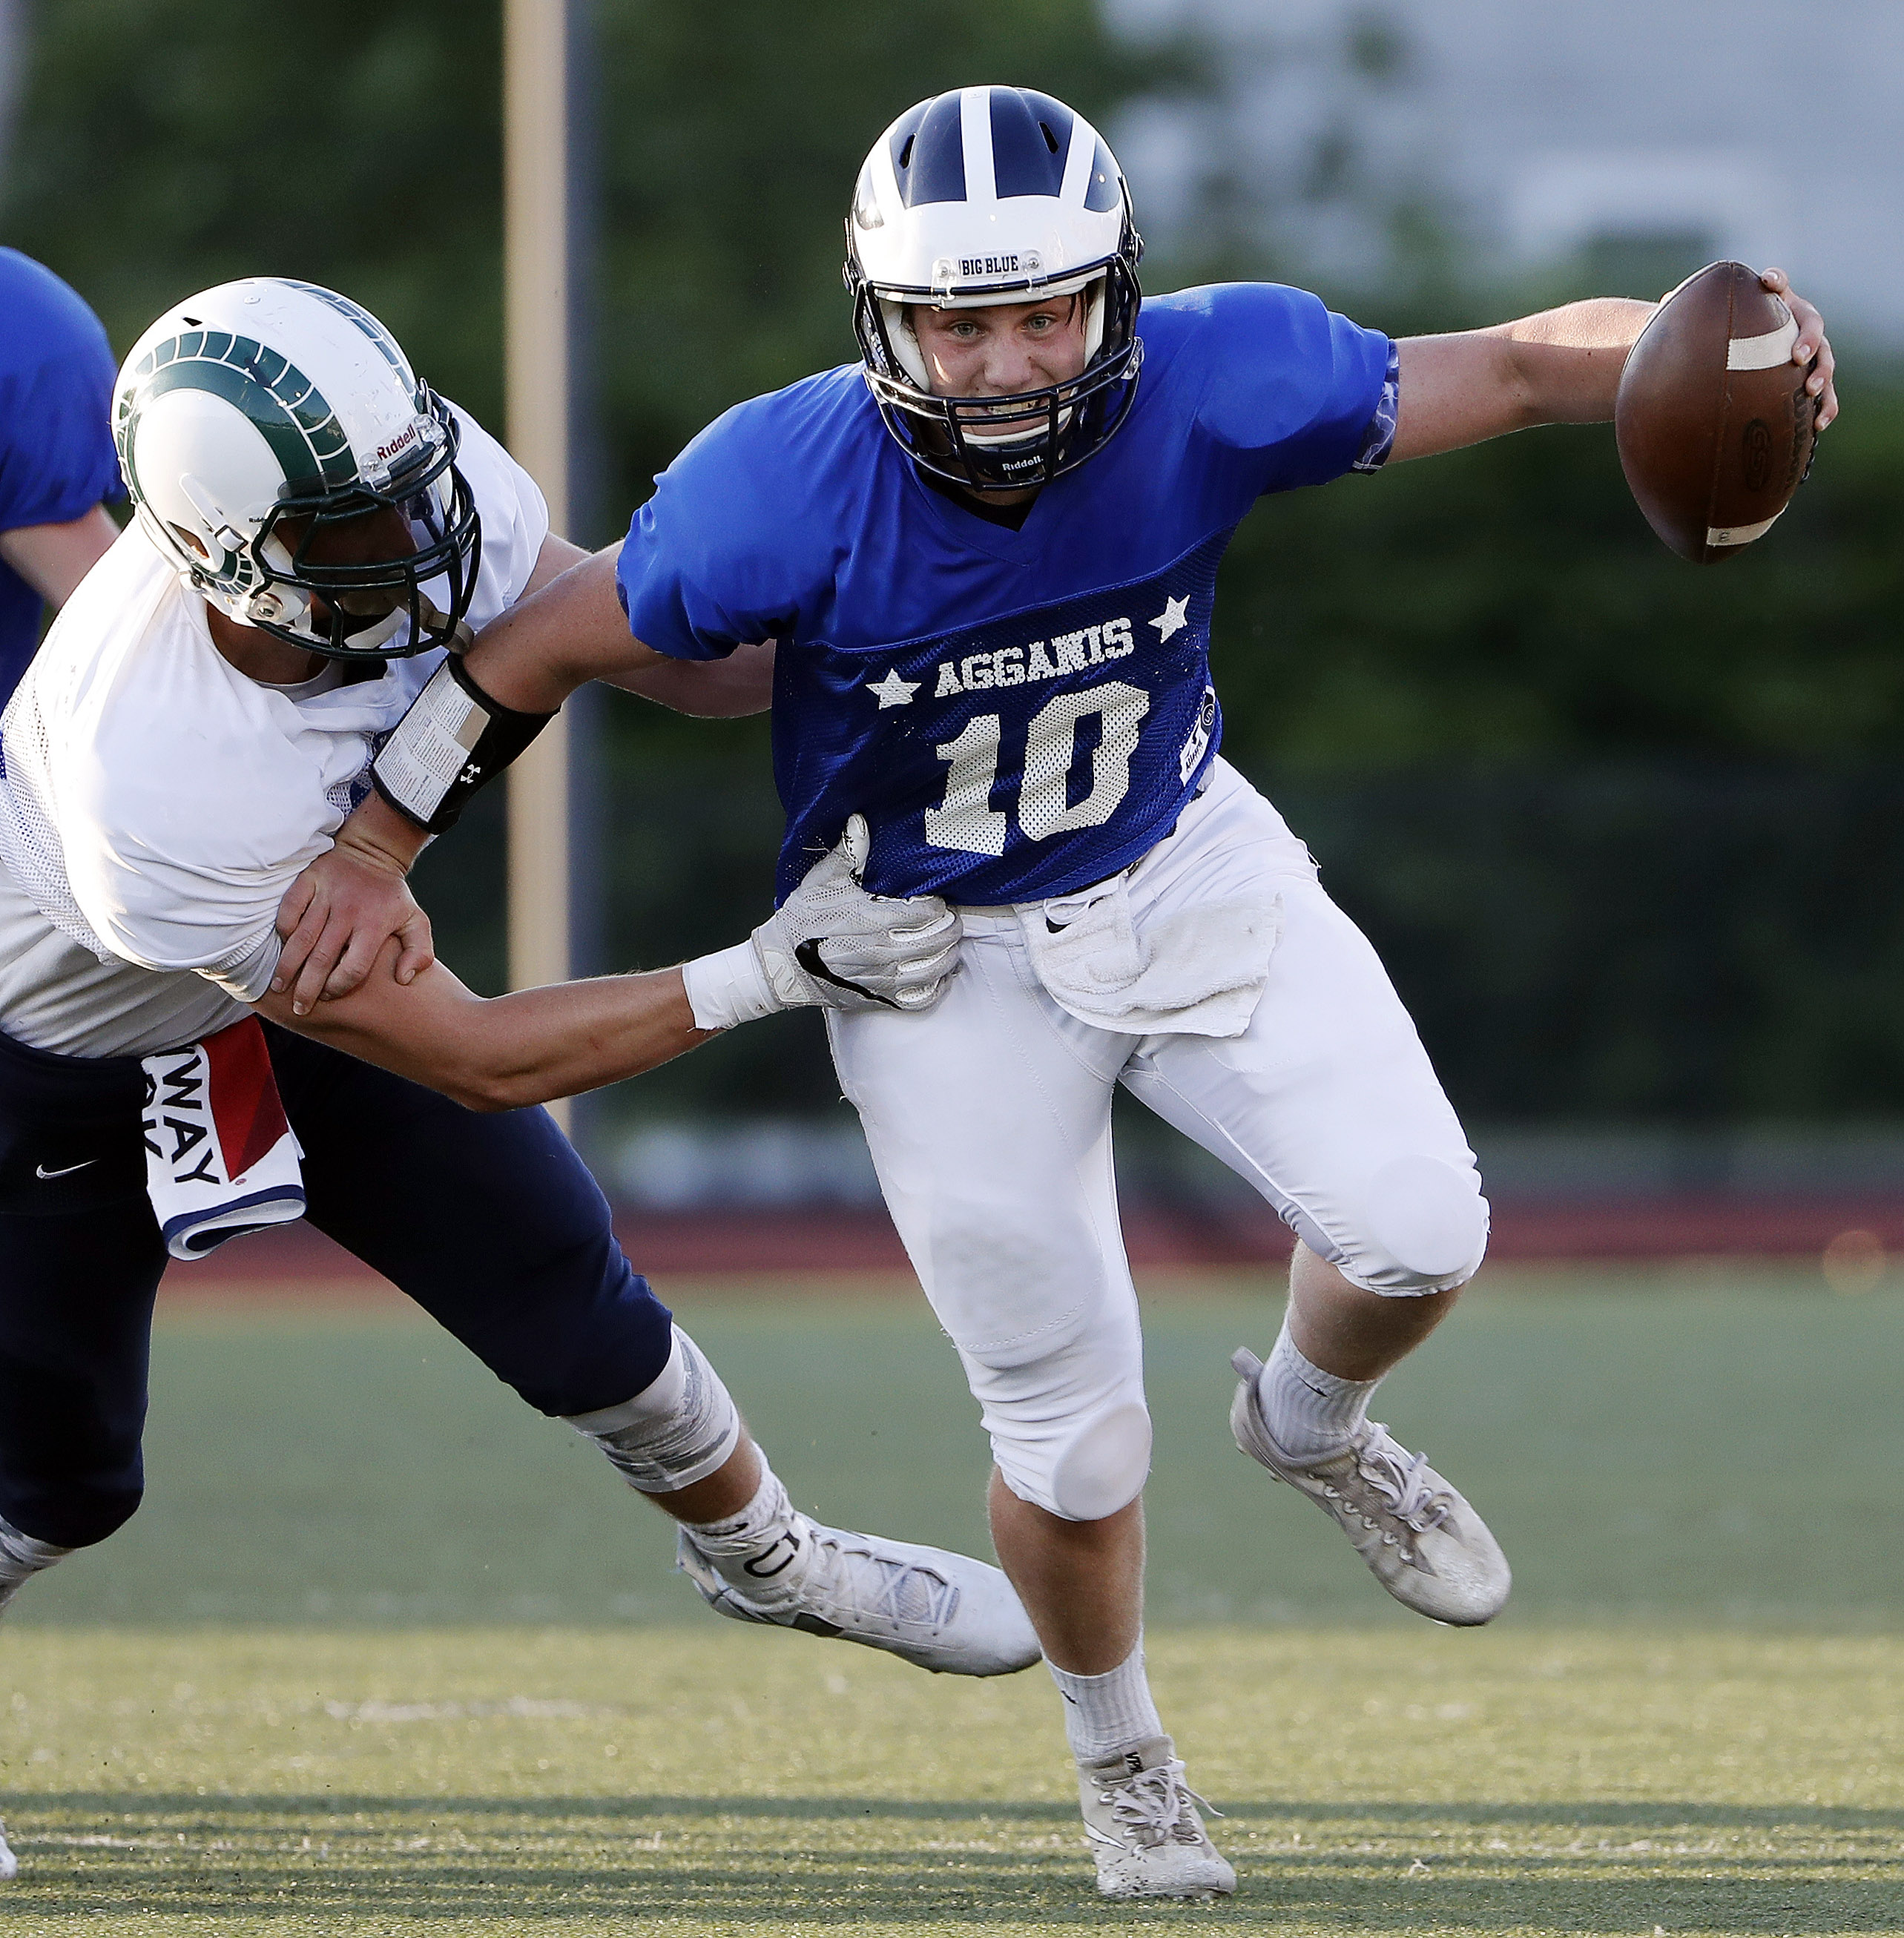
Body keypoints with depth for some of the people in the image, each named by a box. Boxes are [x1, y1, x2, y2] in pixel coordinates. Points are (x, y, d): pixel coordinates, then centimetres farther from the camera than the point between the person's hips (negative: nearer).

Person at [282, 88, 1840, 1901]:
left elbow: (1514, 365, -18)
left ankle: (1309, 1421, 25)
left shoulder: (1204, 388, -25)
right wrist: (374, 851, -9)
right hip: (947, 955, -2)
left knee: (1415, 1233, -14)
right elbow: (544, 641, -15)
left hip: (1186, 870, 2)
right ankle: (1120, 1760, 34)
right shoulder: (789, 489, -30)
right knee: (1070, 1436, 1)